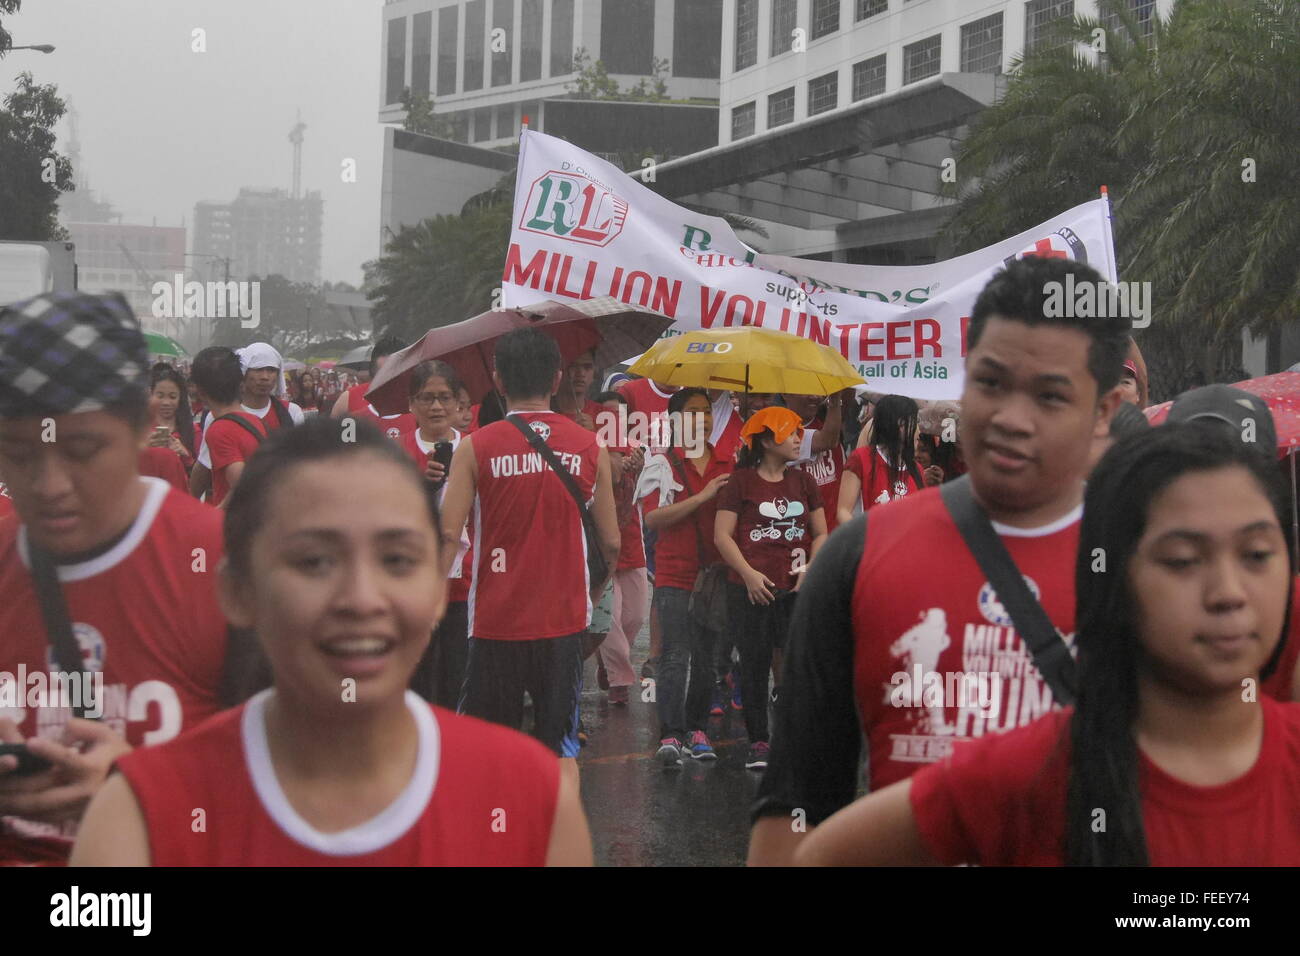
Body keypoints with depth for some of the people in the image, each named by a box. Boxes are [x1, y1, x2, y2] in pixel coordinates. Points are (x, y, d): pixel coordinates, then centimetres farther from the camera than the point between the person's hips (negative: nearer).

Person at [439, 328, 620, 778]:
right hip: (563, 619, 2)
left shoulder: (476, 447, -6)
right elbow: (610, 543, 5)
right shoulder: (590, 447, 0)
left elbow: (447, 534, -12)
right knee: (560, 745, 9)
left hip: (496, 620, -1)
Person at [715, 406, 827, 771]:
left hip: (797, 589, 3)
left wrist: (811, 569, -1)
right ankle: (758, 743, 9)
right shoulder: (742, 481, 1)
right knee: (755, 663, 2)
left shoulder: (803, 481, 14)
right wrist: (749, 573, -12)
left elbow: (820, 534, 16)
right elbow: (722, 536, -3)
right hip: (751, 589, -3)